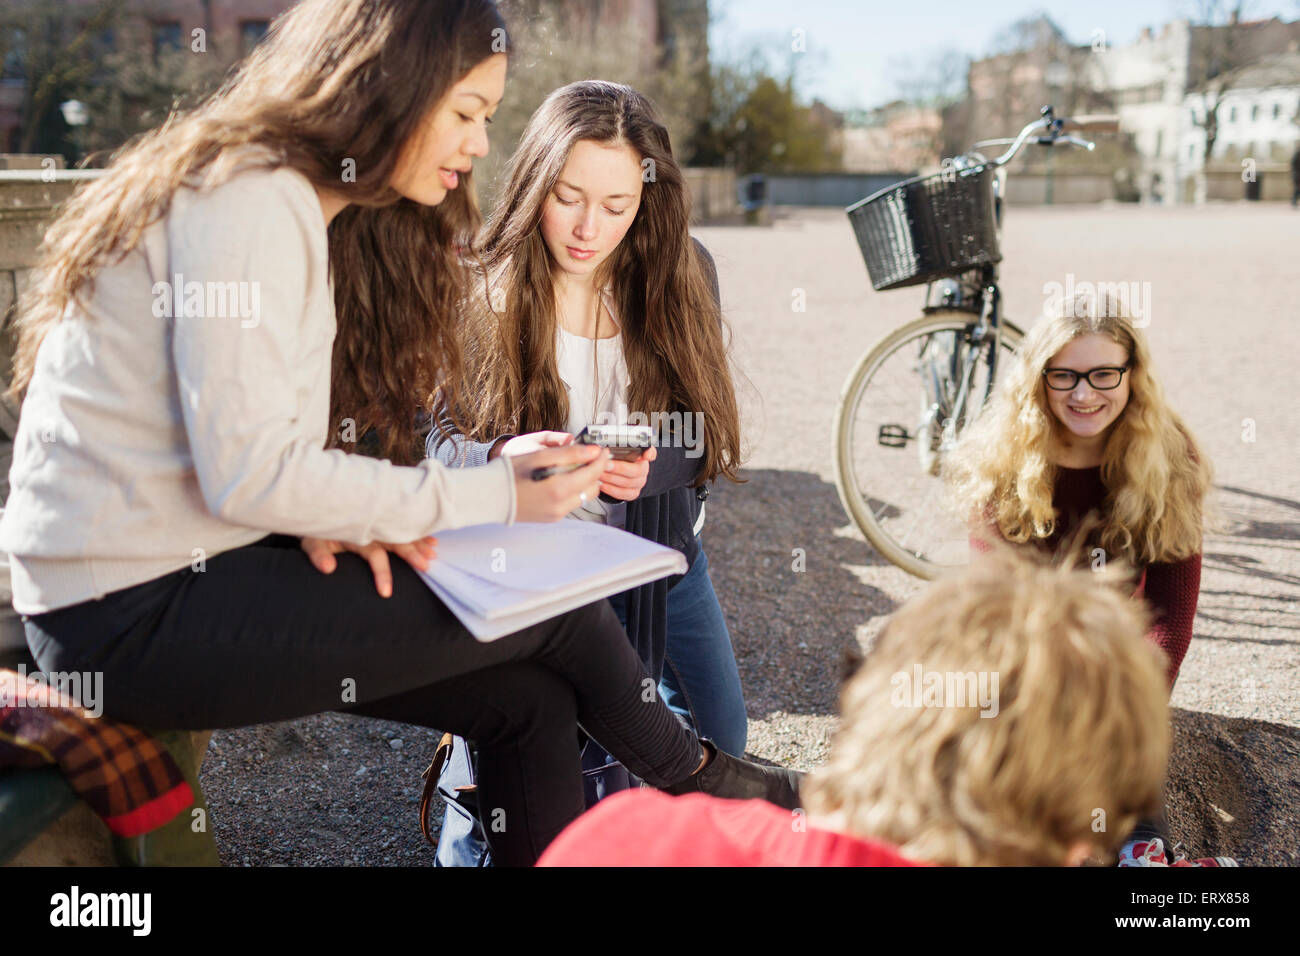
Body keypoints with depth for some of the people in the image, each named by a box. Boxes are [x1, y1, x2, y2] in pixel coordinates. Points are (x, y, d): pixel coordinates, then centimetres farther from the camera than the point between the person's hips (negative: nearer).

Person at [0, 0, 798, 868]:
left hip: (176, 569, 9)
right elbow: (247, 472, -25)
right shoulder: (250, 199, -19)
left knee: (529, 697, -3)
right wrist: (492, 495, -17)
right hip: (135, 614, -9)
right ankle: (693, 780, 20)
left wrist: (330, 517, -9)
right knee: (551, 601, -9)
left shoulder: (292, 202, 13)